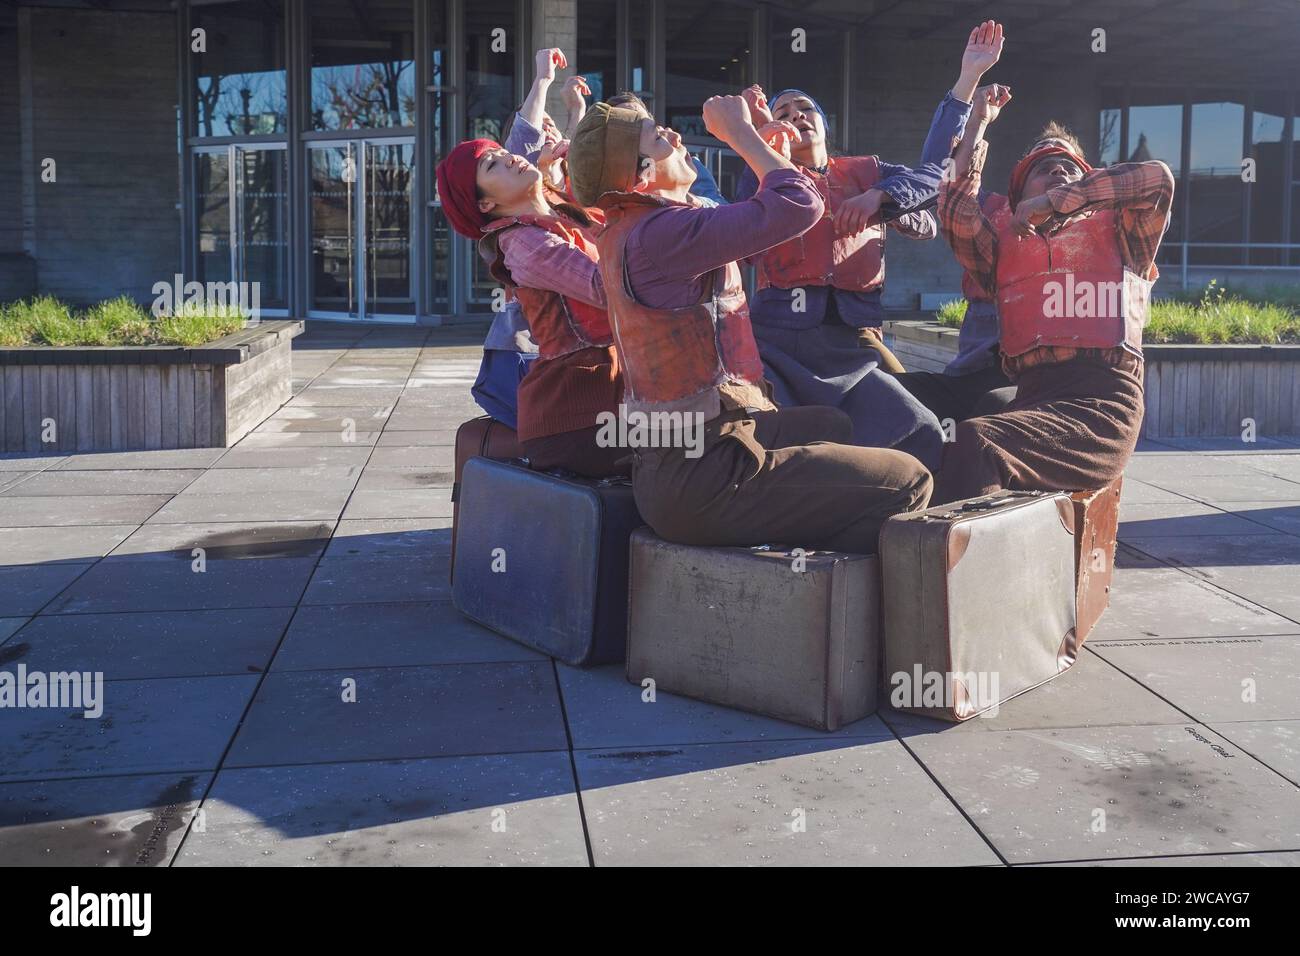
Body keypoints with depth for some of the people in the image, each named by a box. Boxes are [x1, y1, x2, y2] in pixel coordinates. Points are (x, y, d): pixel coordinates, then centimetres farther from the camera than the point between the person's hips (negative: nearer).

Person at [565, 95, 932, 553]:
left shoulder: (627, 230, 10)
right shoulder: (660, 233, -22)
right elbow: (799, 204, -22)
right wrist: (738, 130, -7)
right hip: (697, 481, -11)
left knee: (833, 425, 33)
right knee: (907, 481, -9)